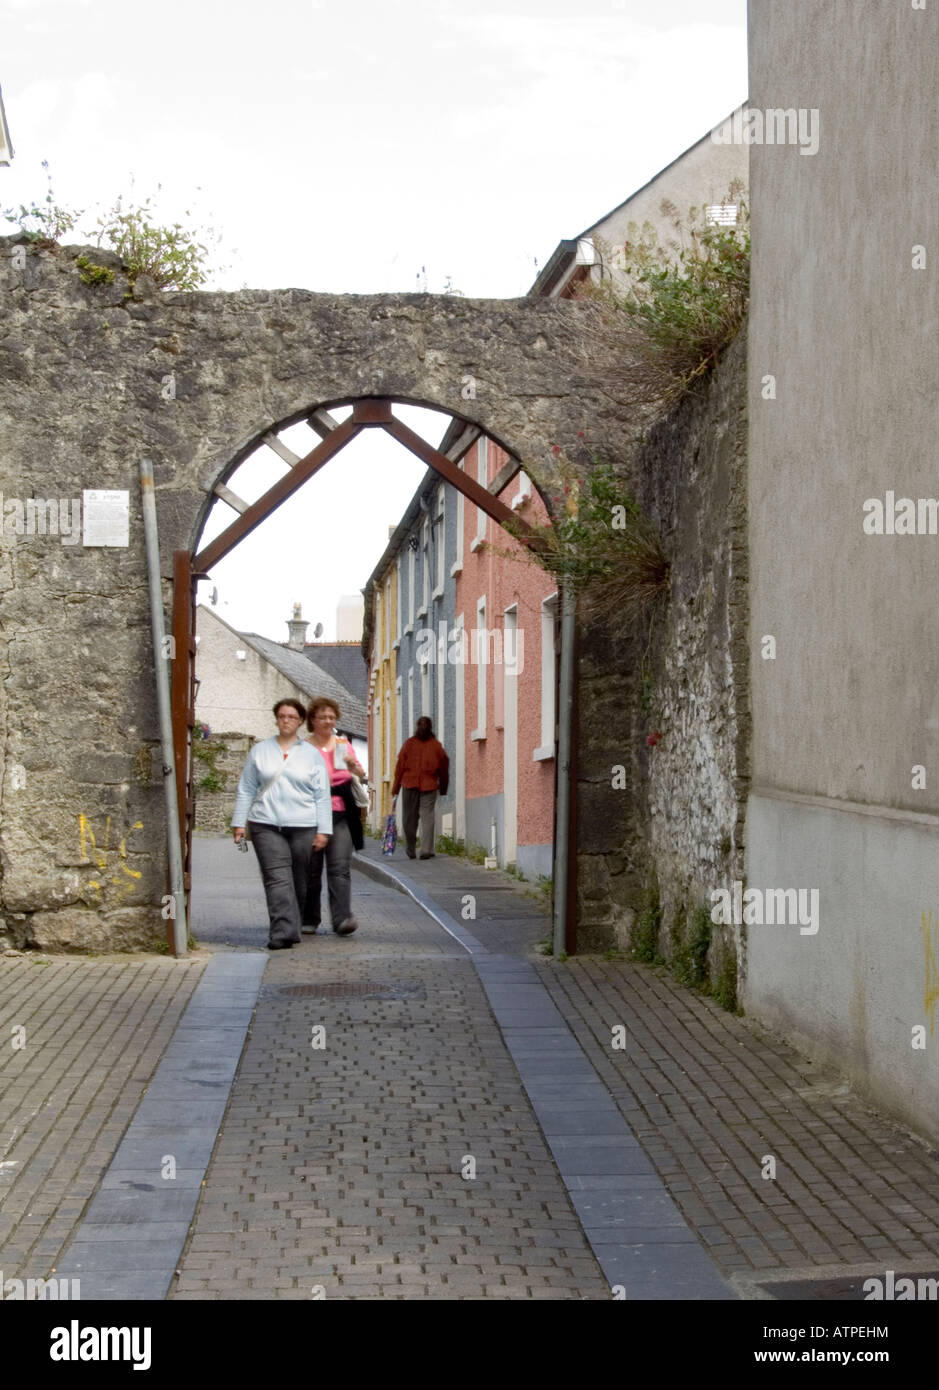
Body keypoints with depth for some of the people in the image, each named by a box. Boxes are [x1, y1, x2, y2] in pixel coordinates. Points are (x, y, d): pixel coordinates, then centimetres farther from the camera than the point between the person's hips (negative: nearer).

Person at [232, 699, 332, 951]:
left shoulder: (311, 755, 9)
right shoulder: (260, 751, 11)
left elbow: (322, 795, 7)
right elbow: (246, 789, 13)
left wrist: (323, 830, 0)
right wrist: (239, 822, 5)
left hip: (303, 826, 1)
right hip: (267, 826, -1)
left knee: (299, 881, 5)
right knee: (277, 879, -12)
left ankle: (292, 929, 19)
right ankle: (284, 932, -18)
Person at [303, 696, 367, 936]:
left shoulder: (343, 745, 14)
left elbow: (362, 777, 15)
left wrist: (355, 766, -6)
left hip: (340, 815, 1)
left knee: (340, 868, -10)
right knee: (311, 869, 4)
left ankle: (342, 918, -17)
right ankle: (309, 920, 15)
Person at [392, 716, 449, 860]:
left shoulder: (408, 743, 1)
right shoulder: (436, 745, 2)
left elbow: (400, 766, 1)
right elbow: (444, 768, 7)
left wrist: (395, 788, 6)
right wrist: (443, 788, 17)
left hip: (410, 784, 1)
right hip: (429, 786, 0)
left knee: (409, 818, 9)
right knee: (427, 817, 0)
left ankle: (410, 850, 13)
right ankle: (426, 850, -10)